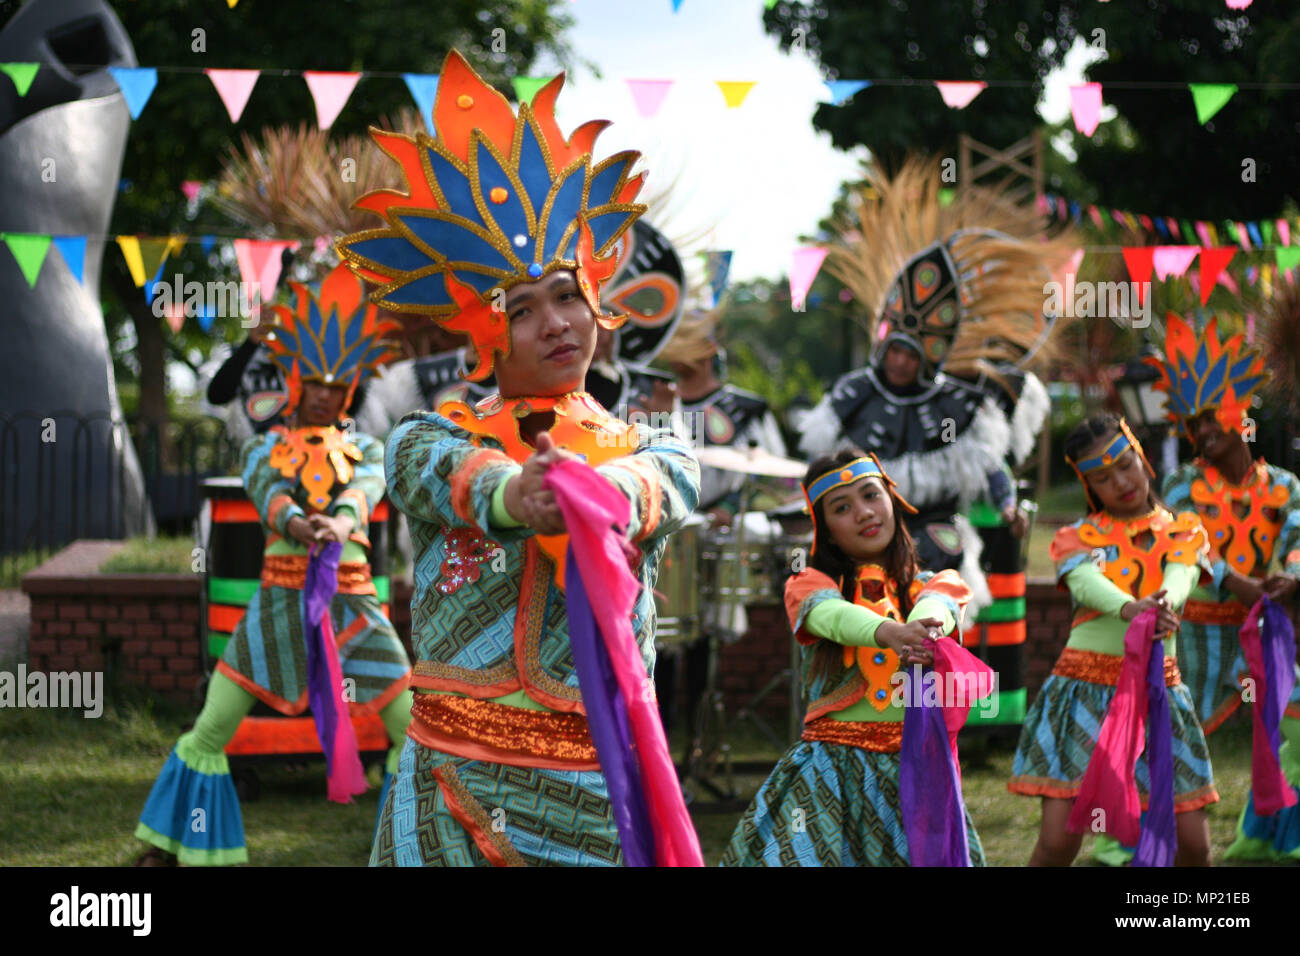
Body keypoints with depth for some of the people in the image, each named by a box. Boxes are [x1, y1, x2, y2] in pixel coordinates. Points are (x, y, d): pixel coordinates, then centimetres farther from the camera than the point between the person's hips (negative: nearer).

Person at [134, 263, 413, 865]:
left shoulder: (365, 449, 9)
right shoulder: (264, 449, 6)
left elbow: (368, 486, -15)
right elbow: (268, 492, -16)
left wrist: (343, 521, -39)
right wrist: (297, 525, -40)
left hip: (352, 604, 1)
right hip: (278, 604, -1)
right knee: (208, 735, -2)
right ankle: (167, 850, 13)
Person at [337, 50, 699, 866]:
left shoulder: (654, 452, 8)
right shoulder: (431, 436, 5)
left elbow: (657, 487, -16)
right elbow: (447, 474, -19)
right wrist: (513, 494, -43)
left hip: (603, 793, 1)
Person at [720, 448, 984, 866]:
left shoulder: (928, 583, 11)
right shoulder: (811, 584, 5)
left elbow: (940, 601, -14)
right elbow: (830, 613, -18)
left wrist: (926, 624, -40)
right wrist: (887, 632, -41)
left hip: (914, 765, 2)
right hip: (834, 764, -1)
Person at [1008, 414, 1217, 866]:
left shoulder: (1183, 531, 11)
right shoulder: (1077, 538, 6)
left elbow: (1180, 576, -12)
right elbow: (1086, 582, -18)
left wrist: (1165, 603, -38)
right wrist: (1129, 608, -41)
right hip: (1086, 687, -2)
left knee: (1193, 842, -2)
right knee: (1058, 840, -11)